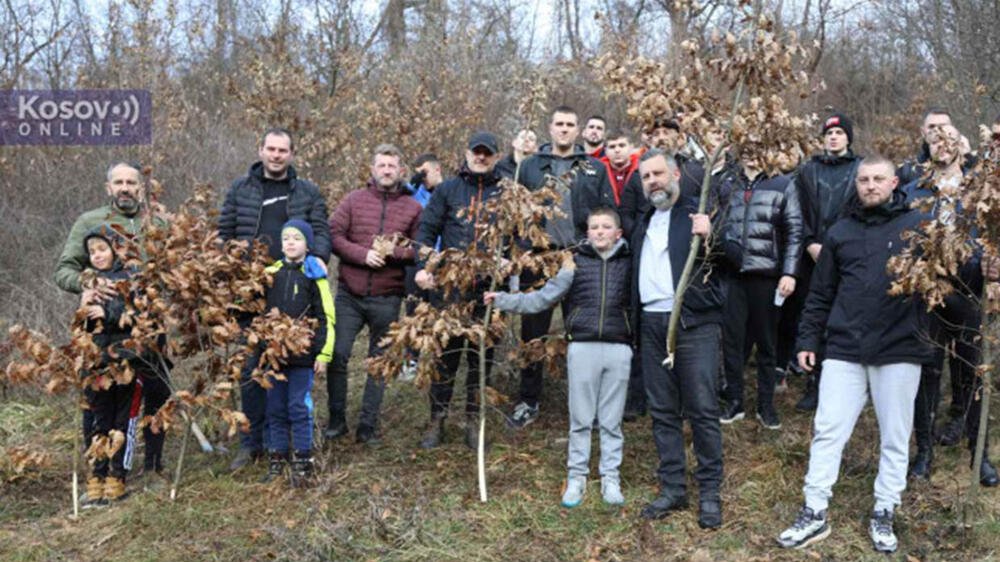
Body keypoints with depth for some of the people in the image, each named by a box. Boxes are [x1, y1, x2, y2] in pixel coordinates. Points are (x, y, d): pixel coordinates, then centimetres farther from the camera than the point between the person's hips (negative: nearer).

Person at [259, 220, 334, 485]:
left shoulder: (314, 275, -3)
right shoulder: (271, 273, 8)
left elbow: (326, 318, -4)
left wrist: (323, 354, -9)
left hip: (303, 354, -4)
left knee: (299, 407, -1)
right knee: (275, 408, 9)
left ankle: (303, 461, 10)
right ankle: (277, 460, 20)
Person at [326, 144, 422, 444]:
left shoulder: (413, 208, 4)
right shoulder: (353, 200, 4)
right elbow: (333, 236, -3)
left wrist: (393, 251, -17)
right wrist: (363, 254, -16)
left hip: (387, 298, 0)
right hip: (349, 294, 0)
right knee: (337, 355, -1)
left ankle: (368, 425, 19)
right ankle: (337, 420, 16)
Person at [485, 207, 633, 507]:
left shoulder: (629, 263, 7)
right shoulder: (576, 263, 5)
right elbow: (541, 298, 5)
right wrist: (503, 300, 0)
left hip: (618, 349, 0)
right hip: (582, 347, 0)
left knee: (612, 420, 8)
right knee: (580, 418, 6)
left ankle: (610, 477, 19)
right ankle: (576, 476, 18)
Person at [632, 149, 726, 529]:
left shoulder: (698, 215, 0)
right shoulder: (643, 225, 19)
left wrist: (709, 237, -25)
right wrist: (636, 325, 14)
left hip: (694, 323, -6)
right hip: (652, 325, 6)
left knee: (702, 410, -4)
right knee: (662, 412, 8)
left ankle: (710, 493, 5)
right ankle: (673, 488, 17)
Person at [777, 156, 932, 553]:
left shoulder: (917, 226, 1)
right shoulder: (840, 232, 10)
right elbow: (820, 293, 13)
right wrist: (808, 339, 9)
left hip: (899, 349, -2)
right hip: (844, 349, 2)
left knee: (894, 438, 8)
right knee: (827, 431, 2)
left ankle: (884, 516, 22)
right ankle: (814, 514, 11)